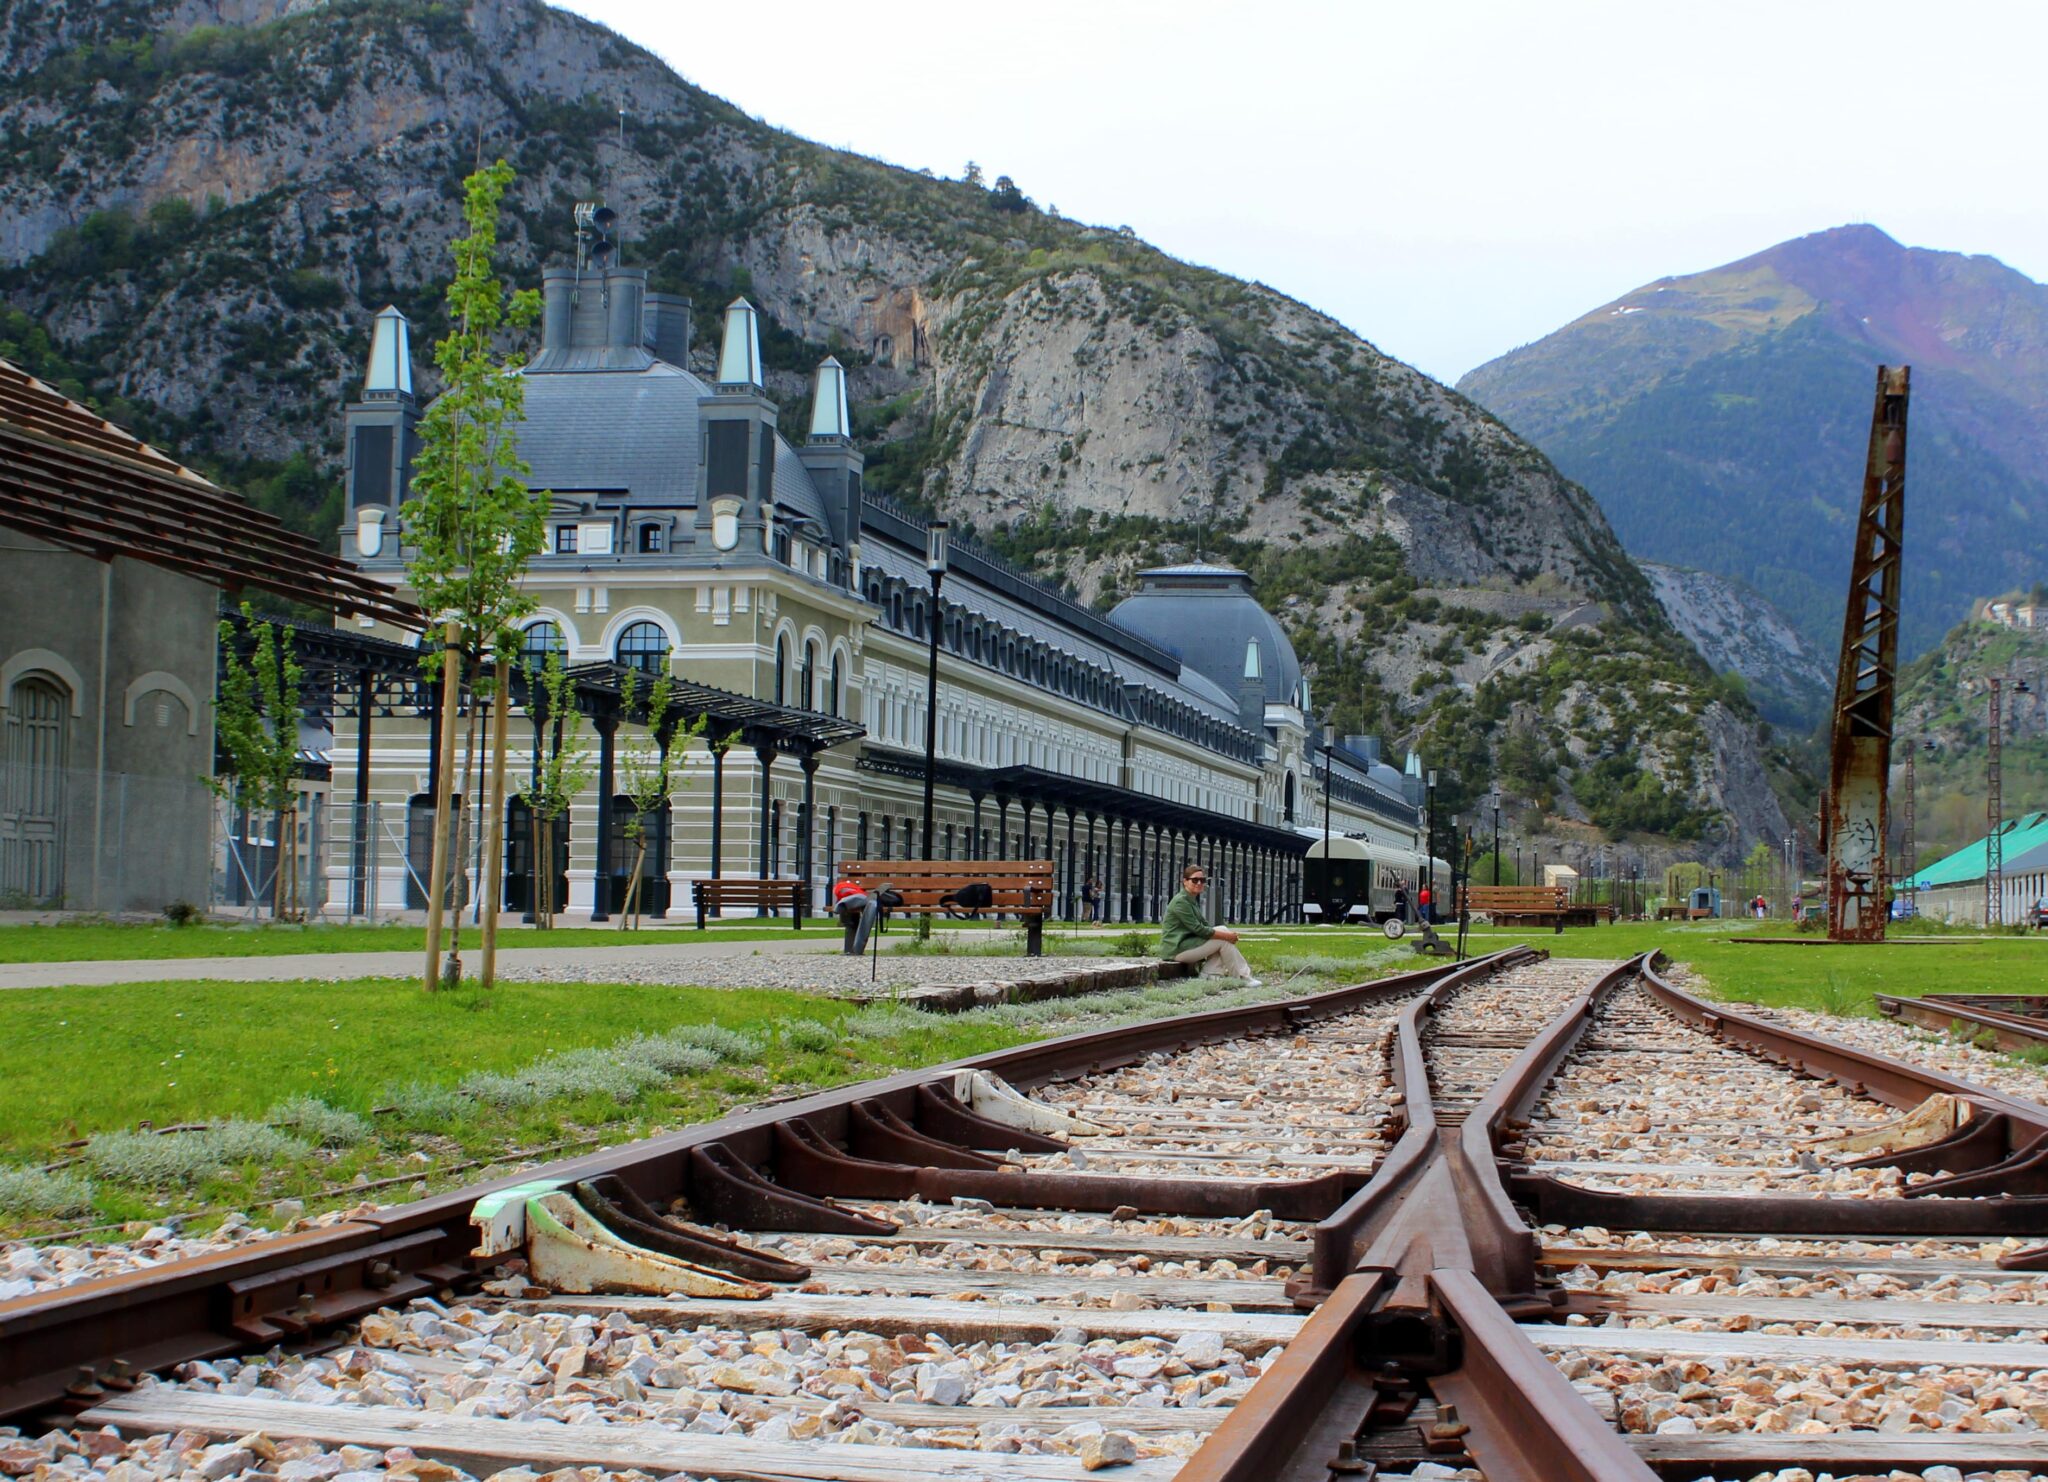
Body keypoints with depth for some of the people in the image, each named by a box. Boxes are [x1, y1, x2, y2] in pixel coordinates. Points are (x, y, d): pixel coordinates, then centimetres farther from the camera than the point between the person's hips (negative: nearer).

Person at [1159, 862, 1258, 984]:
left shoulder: (1193, 901, 17)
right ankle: (1242, 978, -8)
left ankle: (1210, 974, -8)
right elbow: (1198, 929, -20)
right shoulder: (1181, 902, -15)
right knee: (1223, 941, -13)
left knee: (1223, 930, -2)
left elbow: (1204, 925, 14)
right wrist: (1226, 936, -15)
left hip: (1188, 944, 9)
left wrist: (1226, 933, -4)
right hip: (1177, 949, -9)